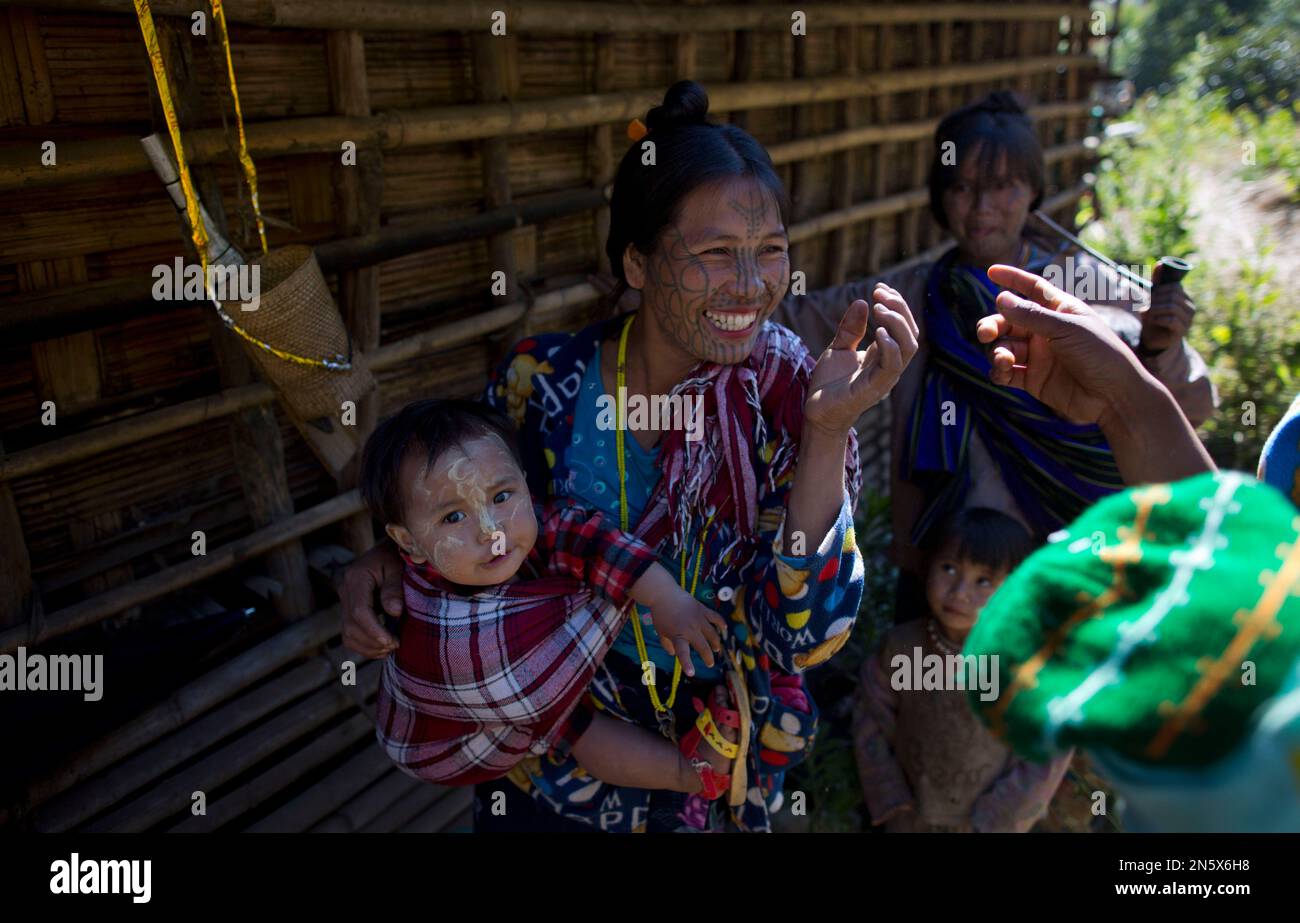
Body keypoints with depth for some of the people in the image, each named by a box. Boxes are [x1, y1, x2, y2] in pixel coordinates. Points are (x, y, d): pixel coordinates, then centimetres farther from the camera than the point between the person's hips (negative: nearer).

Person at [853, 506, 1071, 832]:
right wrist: (891, 803, -5)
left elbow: (1047, 755, -15)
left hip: (991, 819, -1)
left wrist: (990, 822, -11)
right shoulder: (901, 646, -20)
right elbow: (871, 715, -7)